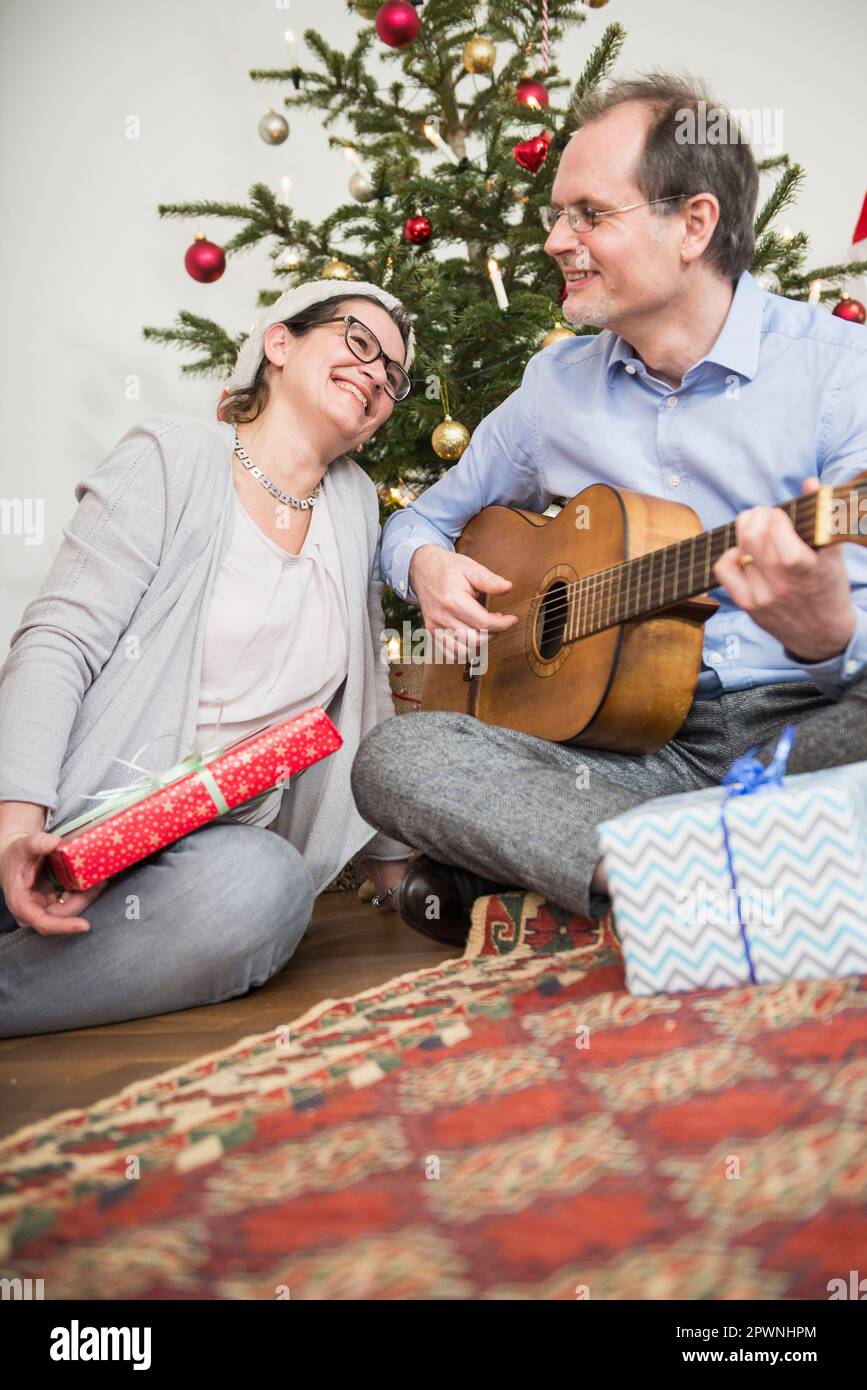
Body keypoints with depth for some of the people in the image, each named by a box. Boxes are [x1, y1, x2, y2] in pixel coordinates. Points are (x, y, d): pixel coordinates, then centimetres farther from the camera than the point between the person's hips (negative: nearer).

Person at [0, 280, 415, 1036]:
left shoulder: (355, 505, 14)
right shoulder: (174, 457, 0)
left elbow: (368, 696, 20)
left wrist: (395, 862, 19)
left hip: (222, 840, 6)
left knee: (267, 886, -31)